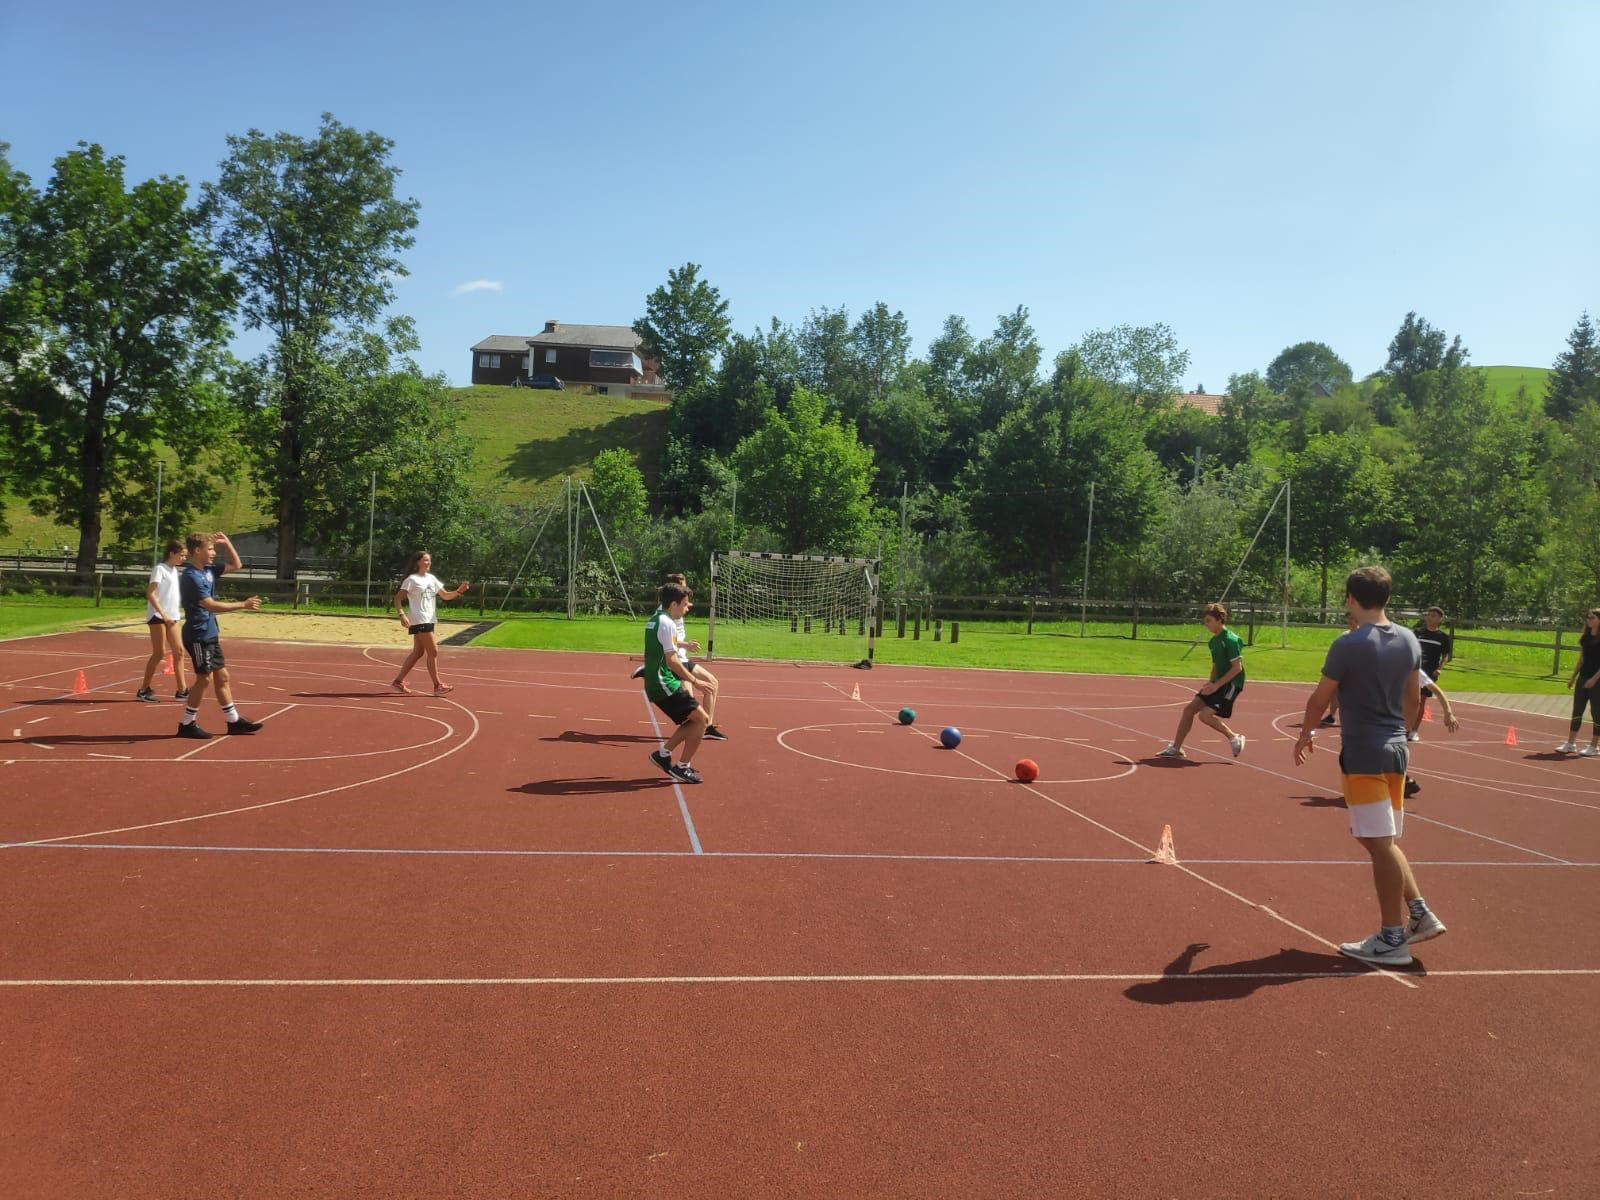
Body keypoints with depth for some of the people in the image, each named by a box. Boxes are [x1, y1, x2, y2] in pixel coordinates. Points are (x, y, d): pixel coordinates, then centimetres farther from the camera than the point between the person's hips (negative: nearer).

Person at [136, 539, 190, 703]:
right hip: (157, 616, -8)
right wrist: (163, 614, -23)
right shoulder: (159, 569, -10)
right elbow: (150, 594, -18)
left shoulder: (174, 570, 14)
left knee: (179, 651, 5)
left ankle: (182, 690, 7)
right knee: (159, 653, -6)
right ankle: (144, 690, 4)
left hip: (171, 617, 8)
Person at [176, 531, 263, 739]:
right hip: (197, 636, -9)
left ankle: (233, 721, 18)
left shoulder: (208, 570, 7)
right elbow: (211, 605, -27)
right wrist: (243, 605, -28)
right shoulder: (190, 577, -19)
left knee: (222, 676, 11)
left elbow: (236, 565, 20)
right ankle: (187, 724, 6)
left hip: (210, 634, 9)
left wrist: (227, 543, 8)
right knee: (205, 678, -5)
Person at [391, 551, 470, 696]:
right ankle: (437, 686, -4)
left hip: (428, 621, 8)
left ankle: (398, 681, 20)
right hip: (419, 621, -8)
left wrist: (459, 591, -2)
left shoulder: (431, 578, 13)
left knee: (418, 652, 11)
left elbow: (445, 596, 16)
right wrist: (402, 615, -25)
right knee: (433, 652, -9)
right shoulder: (412, 579, -8)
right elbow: (398, 598, -12)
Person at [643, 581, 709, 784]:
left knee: (694, 721, 16)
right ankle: (682, 767, 0)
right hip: (664, 683, -10)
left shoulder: (654, 619, 15)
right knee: (701, 718, -5)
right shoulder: (667, 623, -15)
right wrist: (693, 680, -11)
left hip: (655, 683, 10)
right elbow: (671, 660, -18)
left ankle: (663, 754, 18)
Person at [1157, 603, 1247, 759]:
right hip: (1218, 683, 9)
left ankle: (1234, 737, 4)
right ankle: (1175, 748, 7)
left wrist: (1216, 684, -21)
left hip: (1232, 684, -9)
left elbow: (1237, 667, -20)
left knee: (1205, 714, -19)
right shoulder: (1213, 641, 11)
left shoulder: (1231, 640, -17)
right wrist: (1210, 683, 6)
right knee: (1189, 708, 2)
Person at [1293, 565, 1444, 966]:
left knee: (1381, 844, -3)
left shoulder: (1348, 645, -15)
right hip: (1396, 751, 8)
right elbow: (1414, 699, 15)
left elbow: (1320, 698, -6)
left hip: (1363, 755, -8)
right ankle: (1420, 914, 18)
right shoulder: (1409, 640, 6)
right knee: (1383, 840, 21)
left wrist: (1305, 736, 9)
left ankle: (1392, 940, 4)